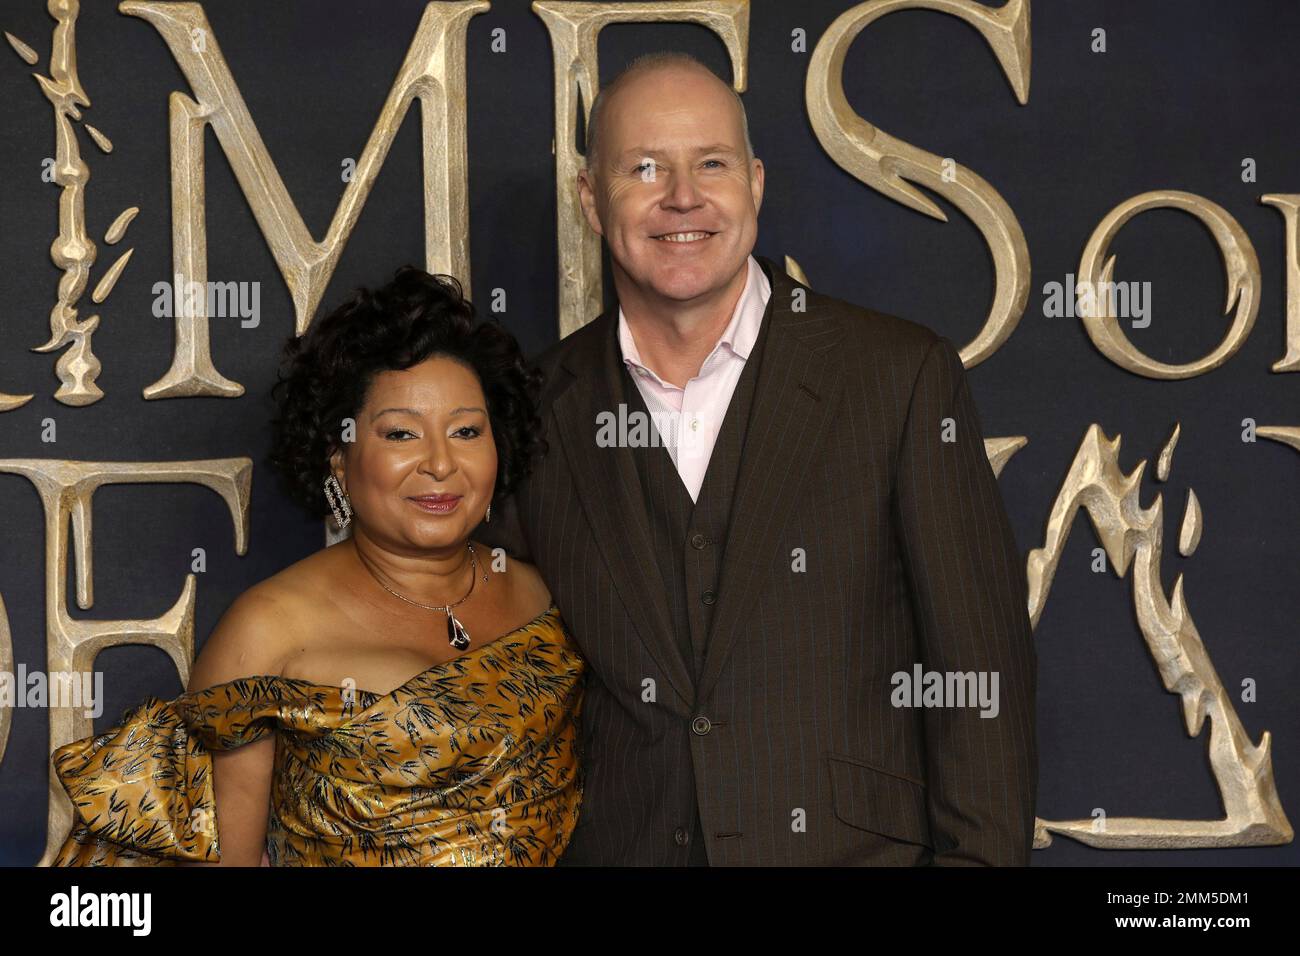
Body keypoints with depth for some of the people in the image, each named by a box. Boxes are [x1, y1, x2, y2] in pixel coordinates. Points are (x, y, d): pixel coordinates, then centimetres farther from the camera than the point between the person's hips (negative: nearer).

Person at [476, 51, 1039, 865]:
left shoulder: (902, 376, -6)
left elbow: (981, 675, -6)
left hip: (854, 843, -2)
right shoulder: (540, 409, 1)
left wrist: (979, 854, -12)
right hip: (614, 844, 2)